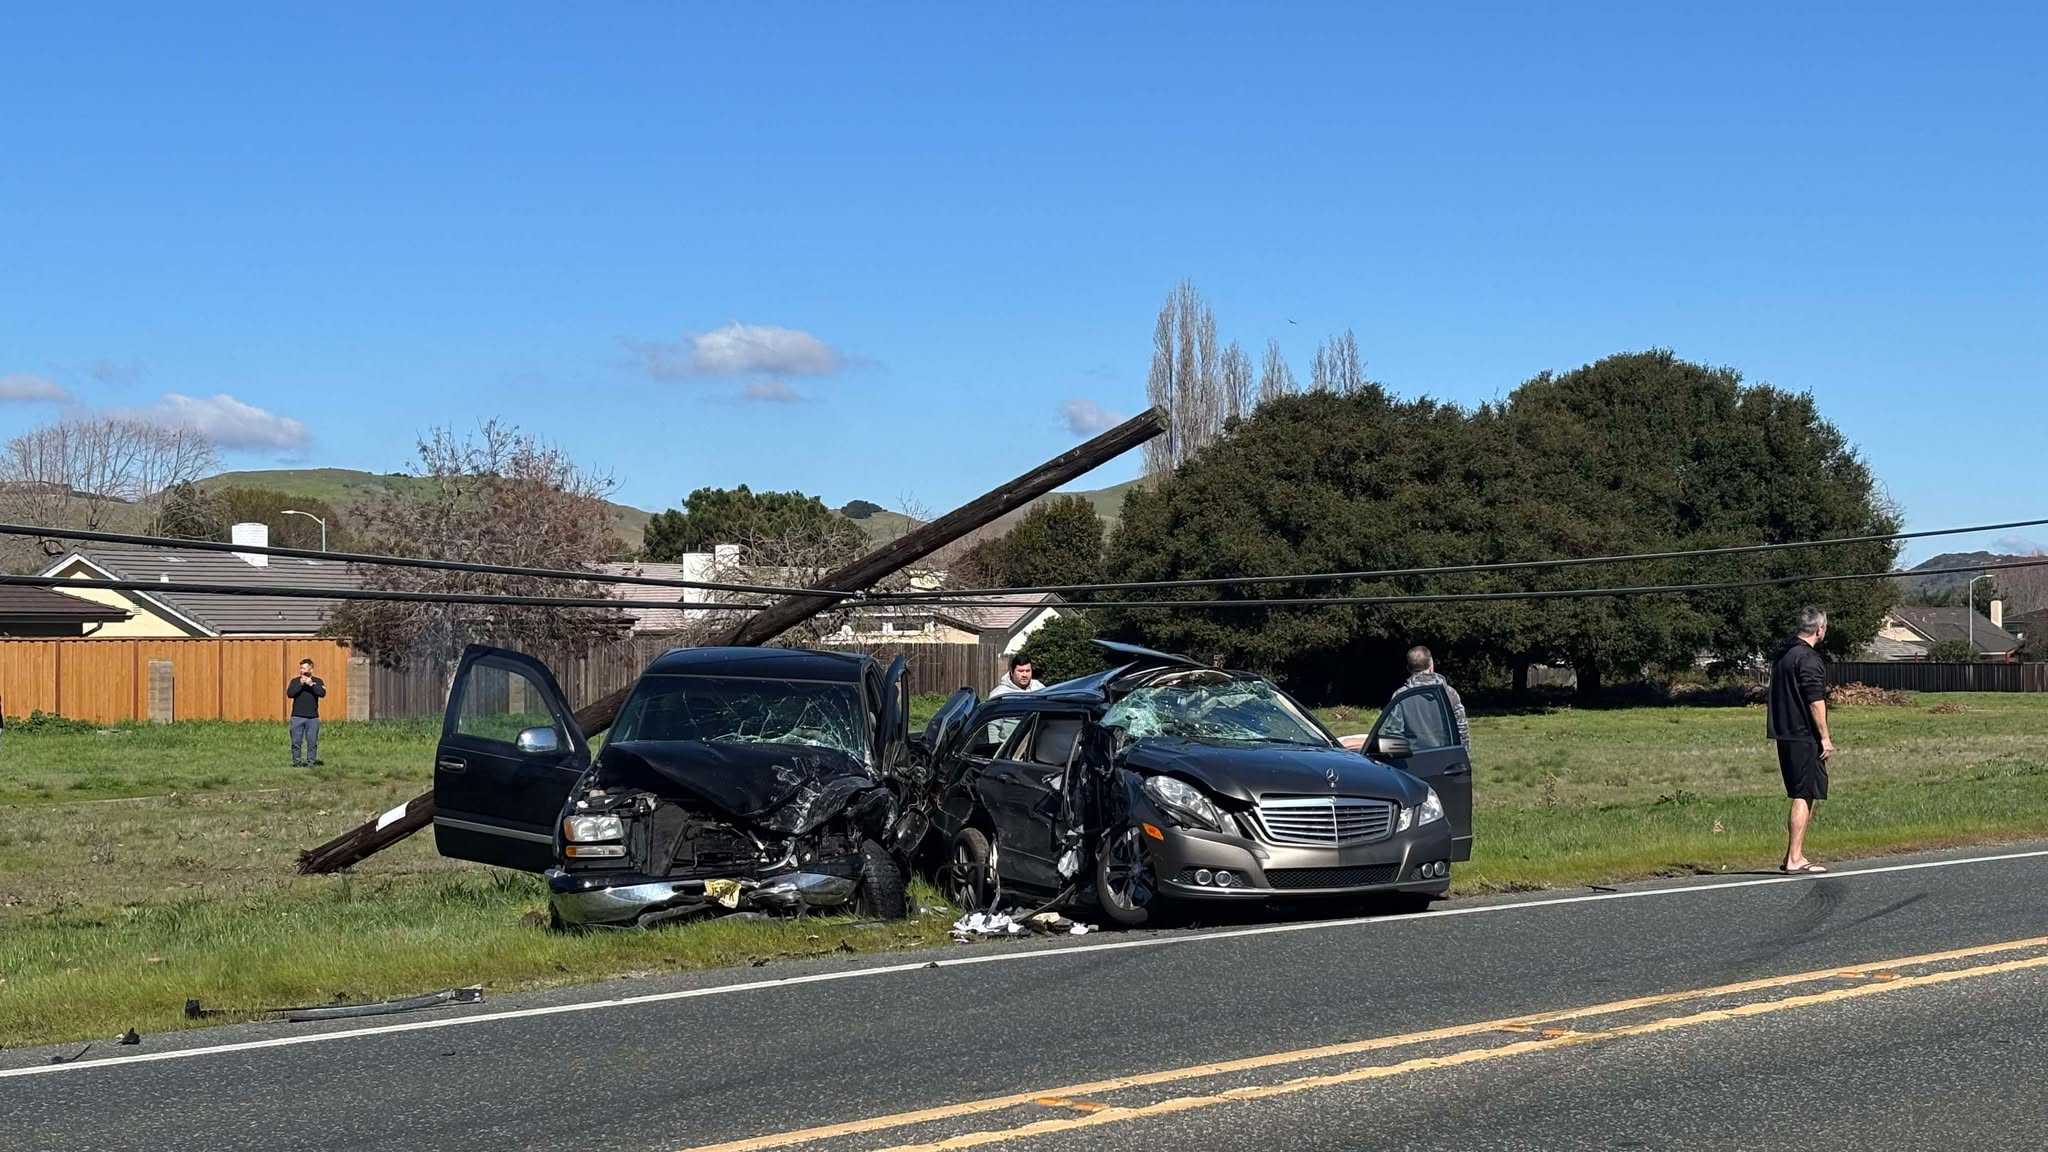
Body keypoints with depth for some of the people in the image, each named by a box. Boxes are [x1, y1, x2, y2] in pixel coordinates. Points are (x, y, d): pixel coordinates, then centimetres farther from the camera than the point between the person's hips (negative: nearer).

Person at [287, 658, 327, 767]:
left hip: (312, 717, 0)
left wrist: (311, 684, -15)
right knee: (296, 741, -1)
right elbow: (289, 694, -7)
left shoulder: (318, 681, 7)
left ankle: (311, 761, 5)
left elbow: (322, 693, -9)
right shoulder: (294, 681, 8)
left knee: (312, 741, -1)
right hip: (297, 717, 0)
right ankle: (296, 761, 6)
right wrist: (300, 684, -13)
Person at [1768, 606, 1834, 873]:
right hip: (1805, 737, -9)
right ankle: (1794, 859, -9)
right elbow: (1815, 701, -18)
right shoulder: (1808, 658, -14)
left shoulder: (1784, 655, 16)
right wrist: (1825, 737, -14)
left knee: (1803, 796, 15)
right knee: (1805, 796, -7)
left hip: (1785, 734, 9)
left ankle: (1795, 855, 17)